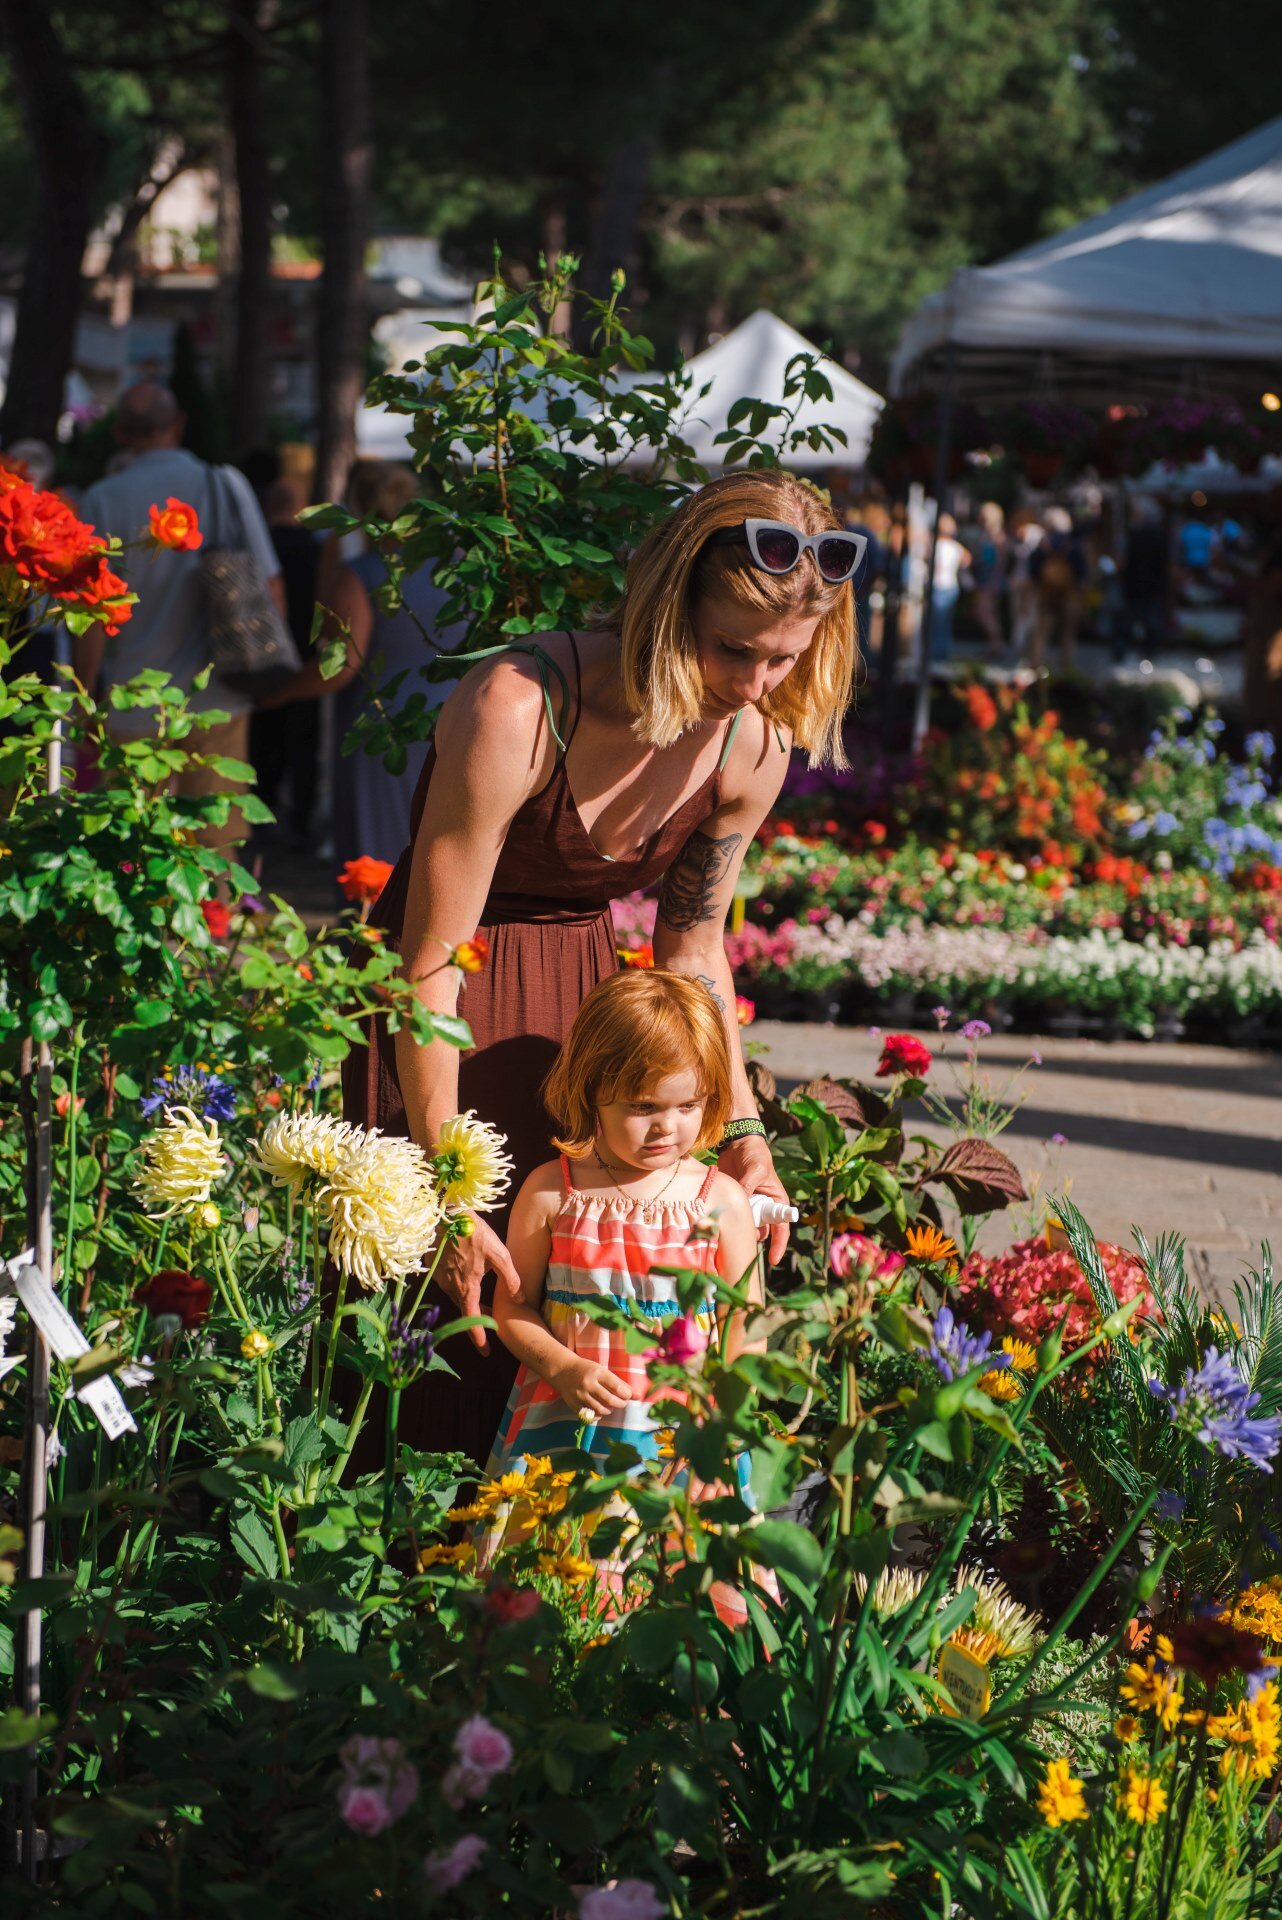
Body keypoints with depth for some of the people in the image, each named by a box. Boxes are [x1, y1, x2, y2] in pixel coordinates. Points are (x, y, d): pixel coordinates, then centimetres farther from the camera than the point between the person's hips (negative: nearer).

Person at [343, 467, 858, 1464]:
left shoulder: (753, 747, -12)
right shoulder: (518, 710, -30)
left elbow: (692, 945, 6)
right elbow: (430, 964, -26)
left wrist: (743, 1129, -3)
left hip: (587, 989, 5)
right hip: (453, 1007, -5)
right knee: (455, 1306, -4)